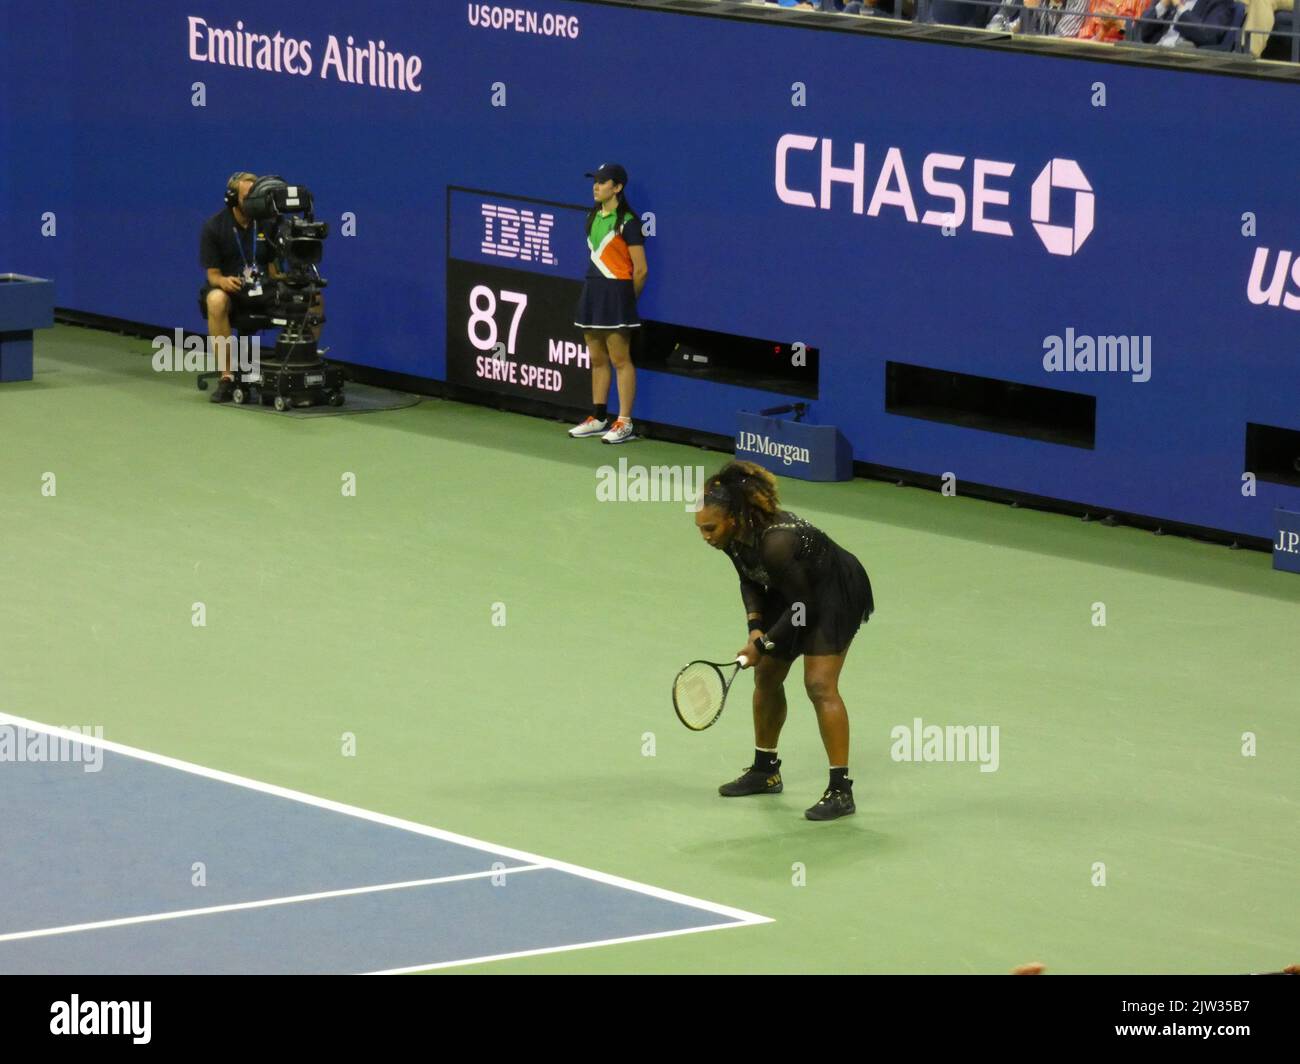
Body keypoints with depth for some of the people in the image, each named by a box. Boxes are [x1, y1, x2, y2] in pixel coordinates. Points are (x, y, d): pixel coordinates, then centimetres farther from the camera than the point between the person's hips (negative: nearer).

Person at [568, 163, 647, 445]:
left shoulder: (628, 222, -10)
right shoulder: (593, 218, 13)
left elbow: (640, 269, -9)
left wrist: (626, 299, 1)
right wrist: (596, 290, 14)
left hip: (616, 292, -8)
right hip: (591, 289, 8)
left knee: (620, 360, -5)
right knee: (597, 360, 12)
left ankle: (624, 423, -2)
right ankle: (598, 418, 18)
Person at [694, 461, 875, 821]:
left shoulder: (776, 542, -38)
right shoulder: (733, 535, -15)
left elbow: (803, 606, -27)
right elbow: (750, 580, 4)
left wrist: (764, 645, -20)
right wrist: (755, 626, -11)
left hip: (836, 593, -9)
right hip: (793, 592, 9)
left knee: (819, 684, -17)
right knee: (766, 676, 13)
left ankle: (841, 790, -13)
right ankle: (765, 770, 31)